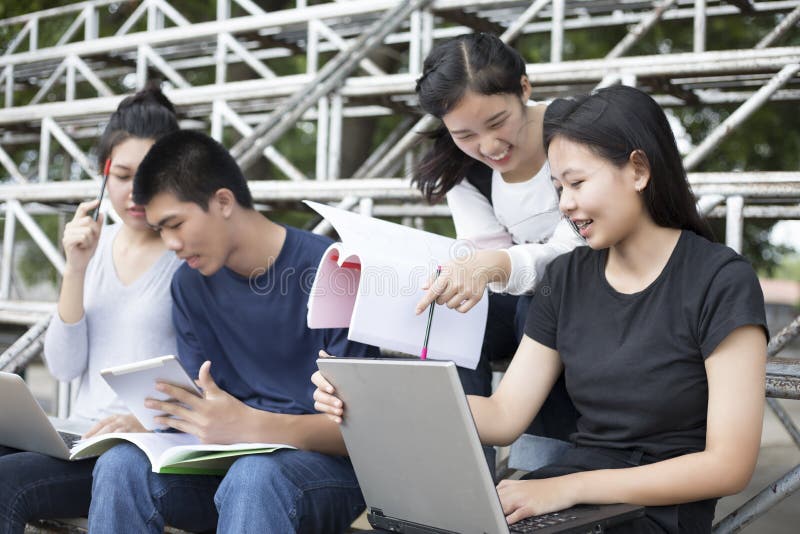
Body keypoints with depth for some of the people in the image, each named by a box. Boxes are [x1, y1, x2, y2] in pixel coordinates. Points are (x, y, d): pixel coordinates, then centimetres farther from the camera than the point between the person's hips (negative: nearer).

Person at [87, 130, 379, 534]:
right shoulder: (190, 284, 9)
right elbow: (202, 401, 11)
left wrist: (252, 425, -30)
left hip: (327, 459, -5)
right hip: (232, 456, 6)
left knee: (255, 476, -38)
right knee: (121, 465, -23)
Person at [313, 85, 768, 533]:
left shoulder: (720, 281, -9)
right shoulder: (569, 277, 8)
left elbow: (730, 465, -13)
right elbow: (504, 416, 5)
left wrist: (571, 486, -19)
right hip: (568, 497, 5)